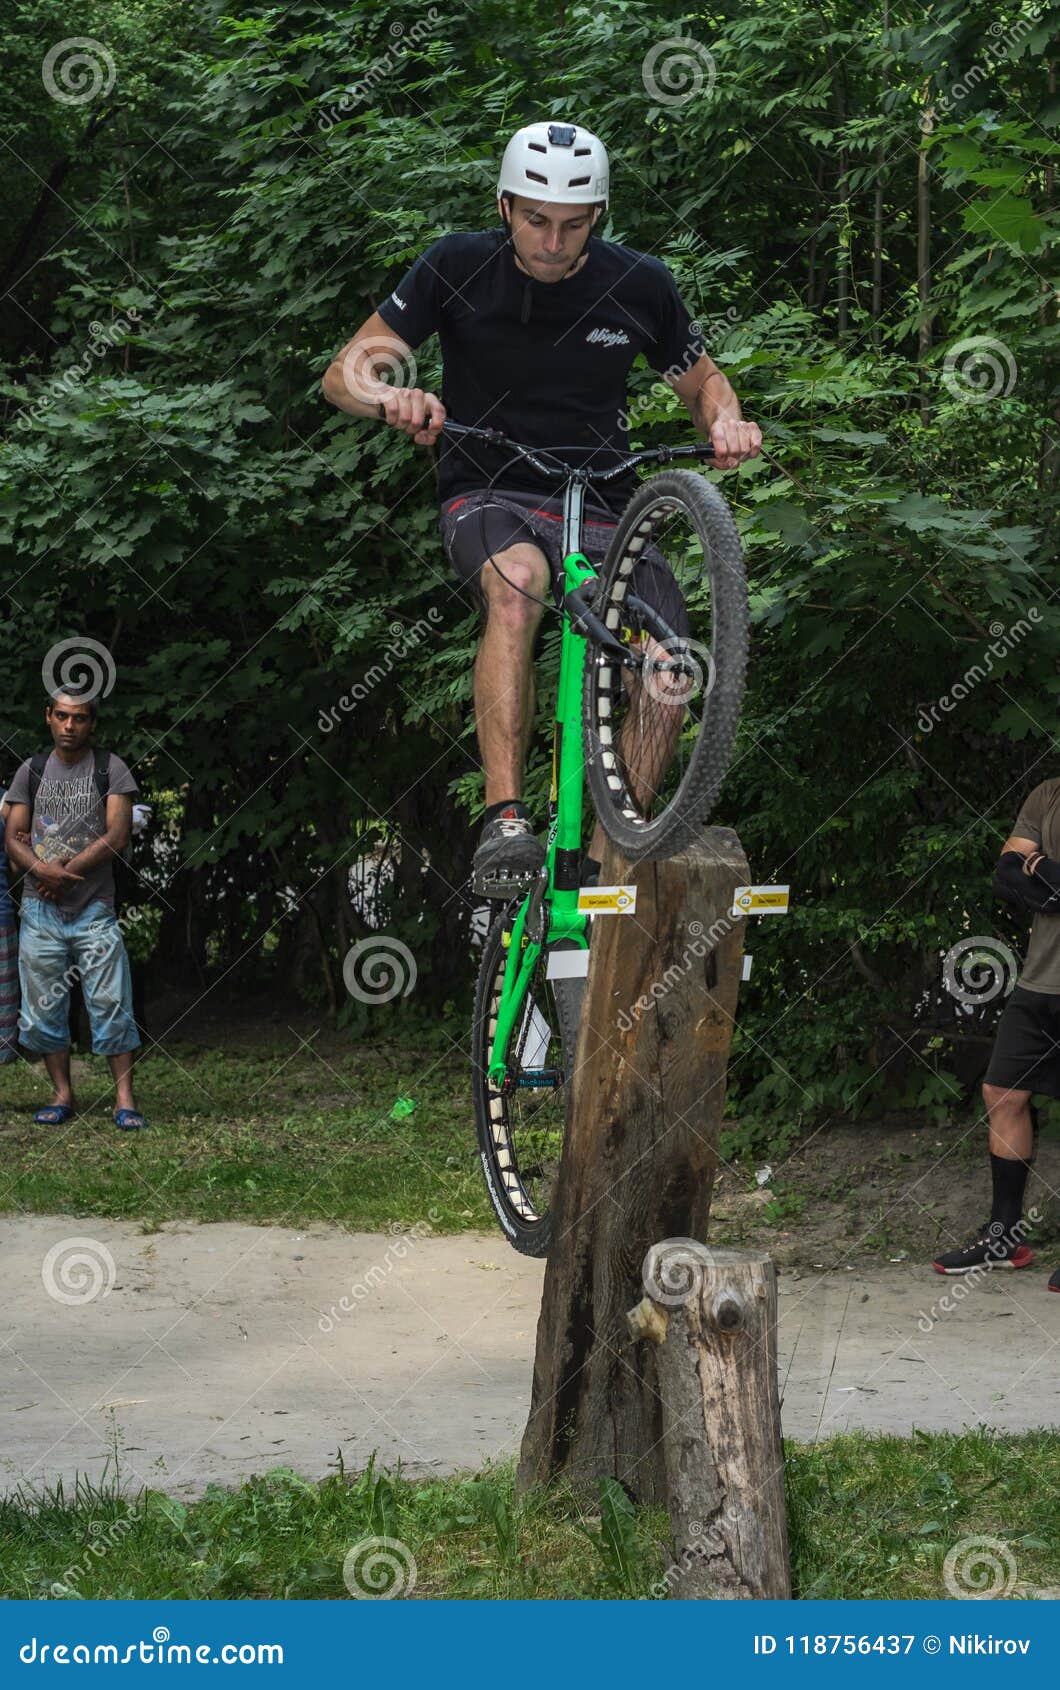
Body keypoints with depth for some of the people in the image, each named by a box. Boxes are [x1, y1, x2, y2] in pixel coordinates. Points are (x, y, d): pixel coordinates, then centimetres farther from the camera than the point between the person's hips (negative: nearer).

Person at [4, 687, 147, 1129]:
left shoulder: (110, 769, 2)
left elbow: (117, 836, -7)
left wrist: (67, 872, -12)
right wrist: (43, 871, -15)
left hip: (94, 910, -3)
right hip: (40, 910, 3)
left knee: (111, 1005, -6)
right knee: (43, 1007, 4)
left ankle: (125, 1099, -4)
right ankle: (63, 1094, 13)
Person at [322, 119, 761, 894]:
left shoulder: (639, 285, -1)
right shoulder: (460, 268, -5)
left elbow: (703, 380, 15)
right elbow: (345, 373, -4)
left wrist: (726, 421, -10)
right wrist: (390, 397, -28)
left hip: (601, 502, 3)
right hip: (489, 495, -2)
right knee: (516, 582, -39)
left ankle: (605, 864, -6)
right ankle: (505, 821, -40)